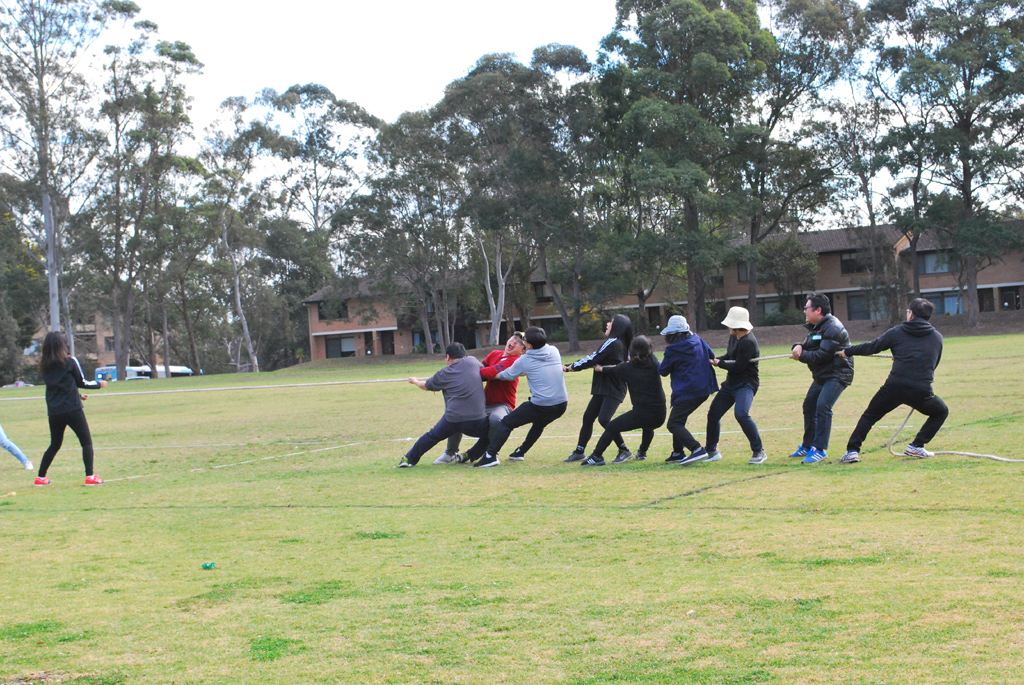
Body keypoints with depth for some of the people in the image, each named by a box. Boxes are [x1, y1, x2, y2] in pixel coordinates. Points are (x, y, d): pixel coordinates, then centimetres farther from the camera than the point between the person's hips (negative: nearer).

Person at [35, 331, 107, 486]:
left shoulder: (44, 366, 8)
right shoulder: (70, 362, -7)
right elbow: (82, 382, 2)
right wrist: (99, 384, 19)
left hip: (54, 412, 5)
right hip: (72, 410, -5)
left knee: (54, 444, 19)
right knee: (86, 442, 2)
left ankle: (41, 477, 19)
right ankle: (90, 476, -9)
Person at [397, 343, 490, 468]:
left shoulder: (443, 374, 8)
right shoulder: (472, 361, 10)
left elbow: (425, 385, 25)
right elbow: (482, 368, 33)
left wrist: (414, 381, 49)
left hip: (452, 419, 1)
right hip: (477, 422, -1)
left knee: (432, 436, 24)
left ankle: (409, 459, 33)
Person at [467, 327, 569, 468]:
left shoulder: (524, 361, -6)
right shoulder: (554, 351, 6)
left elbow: (508, 375, 7)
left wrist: (492, 376, 25)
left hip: (540, 406, -6)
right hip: (562, 405, 6)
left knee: (507, 423, 6)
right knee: (539, 424, 35)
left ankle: (490, 456, -3)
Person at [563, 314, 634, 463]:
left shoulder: (613, 343, -13)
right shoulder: (619, 344, 18)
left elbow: (592, 360, -12)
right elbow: (593, 357, 19)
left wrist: (573, 366, 2)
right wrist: (570, 366, 17)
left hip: (613, 390, -10)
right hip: (604, 389, 10)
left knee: (603, 419, -22)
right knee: (588, 417, 10)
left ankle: (624, 451, -14)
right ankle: (579, 452, 18)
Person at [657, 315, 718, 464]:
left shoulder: (673, 349, -11)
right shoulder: (697, 340, 7)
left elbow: (663, 370, 2)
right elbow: (711, 356, 16)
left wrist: (659, 365, 24)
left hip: (687, 392, -9)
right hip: (704, 389, 9)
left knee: (674, 424, -7)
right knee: (678, 420, 22)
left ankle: (697, 449, -24)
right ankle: (678, 453, 25)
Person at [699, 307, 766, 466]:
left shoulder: (748, 342, -22)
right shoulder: (734, 337, 8)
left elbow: (738, 366, -23)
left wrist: (719, 363, -9)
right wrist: (714, 360, 3)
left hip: (746, 385, -10)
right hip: (730, 384, 10)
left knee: (741, 413, -31)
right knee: (713, 414, 11)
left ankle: (759, 452, -22)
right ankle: (712, 452, 27)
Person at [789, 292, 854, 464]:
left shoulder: (833, 328, -20)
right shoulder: (816, 327, 13)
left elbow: (822, 355, -25)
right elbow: (807, 346, 12)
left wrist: (801, 356, -14)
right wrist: (798, 347, -12)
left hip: (837, 374, -11)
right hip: (821, 375, 11)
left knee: (822, 407, -22)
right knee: (809, 406, 16)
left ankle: (820, 450, -20)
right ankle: (807, 446, 29)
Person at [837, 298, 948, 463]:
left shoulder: (897, 332, 7)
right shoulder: (937, 337, 14)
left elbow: (872, 347, 12)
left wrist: (847, 351, 26)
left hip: (894, 387, 0)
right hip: (922, 391, 0)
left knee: (869, 416, 20)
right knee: (941, 412, 28)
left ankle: (852, 451, 8)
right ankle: (916, 446, 15)